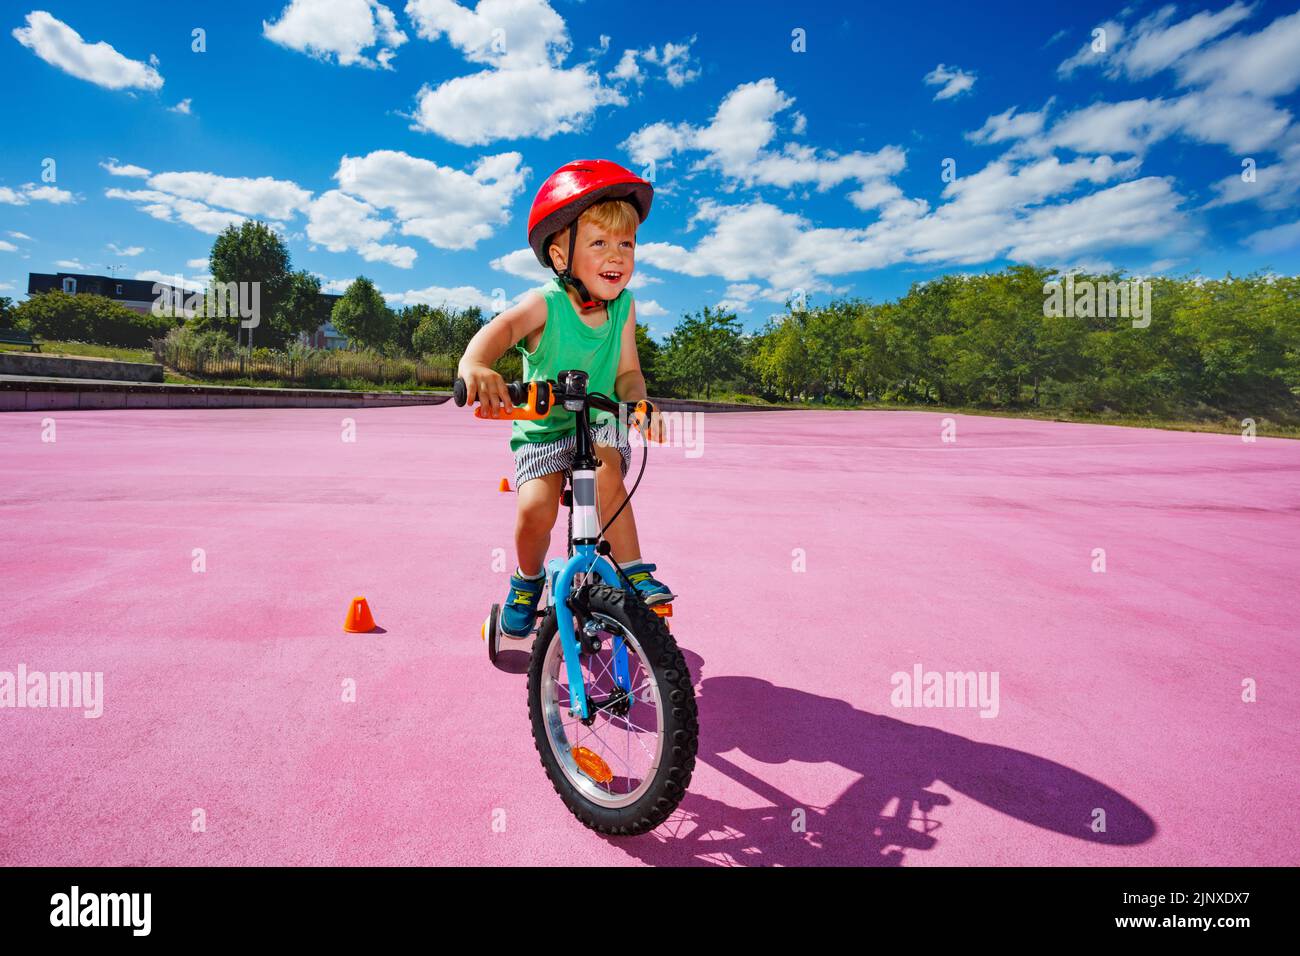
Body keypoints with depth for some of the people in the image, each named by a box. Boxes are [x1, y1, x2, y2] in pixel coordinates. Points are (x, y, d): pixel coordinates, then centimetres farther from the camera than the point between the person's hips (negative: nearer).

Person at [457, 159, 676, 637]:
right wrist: (474, 364, -60)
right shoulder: (545, 304, -18)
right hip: (542, 428, -2)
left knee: (605, 472, -31)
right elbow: (501, 327, -38)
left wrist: (638, 400, -27)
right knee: (536, 507, -22)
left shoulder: (623, 307, -5)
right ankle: (528, 579, 11)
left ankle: (634, 573, -15)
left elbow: (627, 371, -4)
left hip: (600, 423, 2)